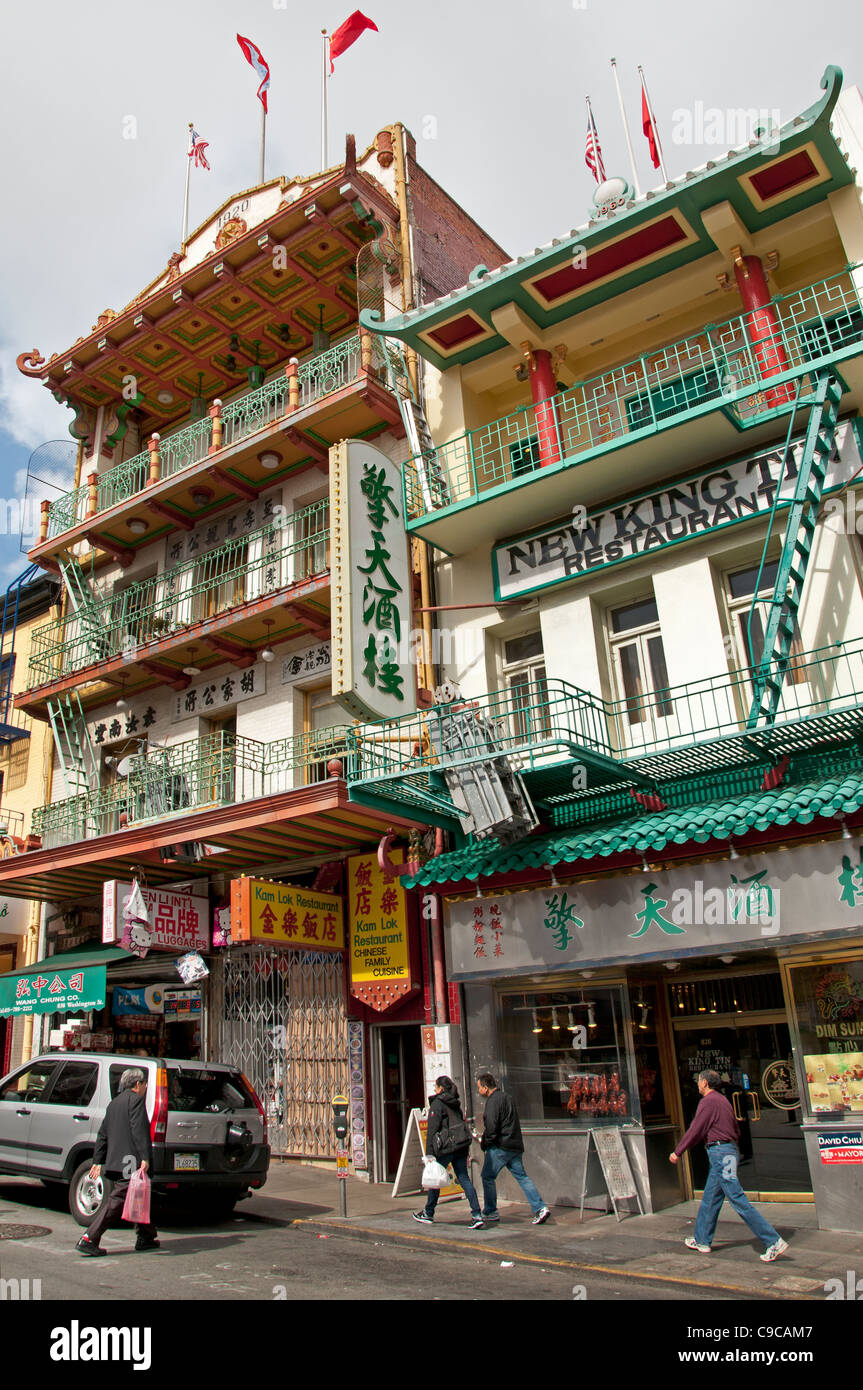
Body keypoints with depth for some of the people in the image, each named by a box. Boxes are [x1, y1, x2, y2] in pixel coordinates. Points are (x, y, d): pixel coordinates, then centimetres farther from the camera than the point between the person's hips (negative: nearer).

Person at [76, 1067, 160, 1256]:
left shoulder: (115, 1102, 20)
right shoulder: (136, 1099, -8)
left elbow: (103, 1134, 20)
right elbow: (139, 1130, -17)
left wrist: (98, 1161, 22)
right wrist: (145, 1157, -20)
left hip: (115, 1162, 9)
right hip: (130, 1162, -9)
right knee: (117, 1200, -7)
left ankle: (146, 1237, 23)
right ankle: (89, 1240, -9)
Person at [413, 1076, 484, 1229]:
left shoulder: (437, 1103, -7)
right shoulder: (455, 1103, 15)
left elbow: (432, 1129, -11)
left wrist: (429, 1153, -11)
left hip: (446, 1146, -6)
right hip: (461, 1146, 6)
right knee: (464, 1178, 3)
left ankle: (428, 1213, 24)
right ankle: (477, 1215, -7)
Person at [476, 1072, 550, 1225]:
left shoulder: (493, 1101, -13)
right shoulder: (506, 1097, 17)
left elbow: (491, 1128, -19)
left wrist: (484, 1143, -3)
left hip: (500, 1147, -9)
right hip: (515, 1145, 9)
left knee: (487, 1176, 5)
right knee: (522, 1177, 7)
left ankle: (490, 1212, 11)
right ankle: (540, 1208, -3)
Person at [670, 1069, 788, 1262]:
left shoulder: (708, 1101, -12)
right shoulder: (722, 1100, 15)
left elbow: (695, 1130, -12)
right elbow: (736, 1130, 18)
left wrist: (677, 1152, -5)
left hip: (719, 1152, -10)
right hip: (730, 1150, 10)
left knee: (739, 1201, -9)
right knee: (710, 1199, 16)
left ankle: (774, 1241, -9)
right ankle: (702, 1241, 25)